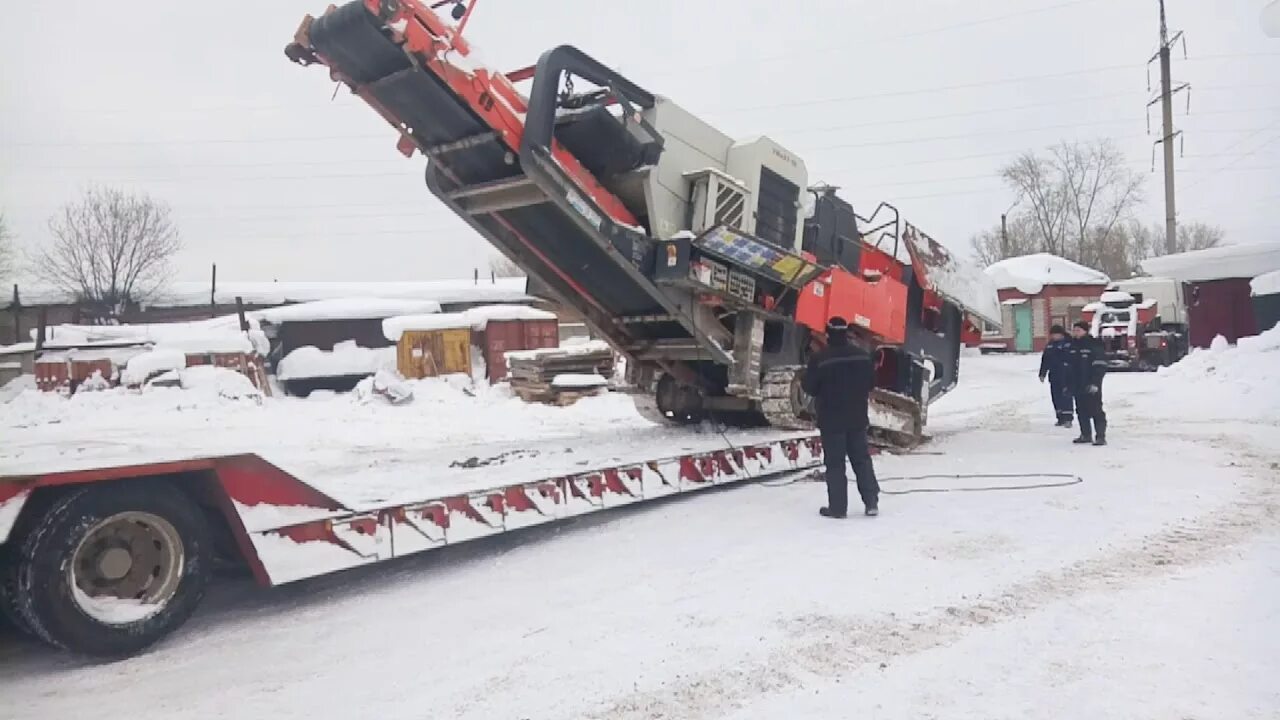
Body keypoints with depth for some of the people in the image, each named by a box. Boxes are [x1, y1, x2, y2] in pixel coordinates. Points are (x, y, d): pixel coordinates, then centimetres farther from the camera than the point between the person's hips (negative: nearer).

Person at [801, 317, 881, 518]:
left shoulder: (820, 358, -17)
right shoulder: (862, 355, -2)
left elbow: (809, 387, -11)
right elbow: (871, 382, 8)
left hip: (831, 420, -4)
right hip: (858, 418, 4)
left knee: (835, 463, 3)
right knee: (862, 459, 15)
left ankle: (837, 506, 5)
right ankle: (871, 502, 15)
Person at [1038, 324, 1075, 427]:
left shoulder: (1069, 344, -6)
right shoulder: (1050, 346, 13)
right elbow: (1045, 360, 18)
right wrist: (1042, 374, 16)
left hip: (1066, 376, -6)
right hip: (1054, 376, 7)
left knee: (1066, 397, -10)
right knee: (1056, 398, 8)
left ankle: (1068, 418, -8)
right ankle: (1061, 418, 16)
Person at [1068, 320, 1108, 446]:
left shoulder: (1095, 345, -8)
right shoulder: (1073, 346, 14)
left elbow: (1100, 366, -14)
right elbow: (1069, 366, 20)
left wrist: (1095, 383, -22)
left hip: (1091, 385, -7)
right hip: (1078, 386, 7)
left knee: (1096, 410, -6)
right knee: (1081, 411, 11)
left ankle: (1100, 436, -3)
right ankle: (1085, 435, 19)